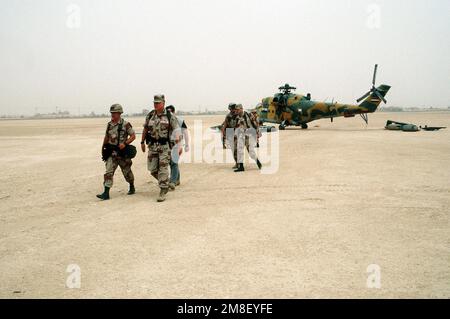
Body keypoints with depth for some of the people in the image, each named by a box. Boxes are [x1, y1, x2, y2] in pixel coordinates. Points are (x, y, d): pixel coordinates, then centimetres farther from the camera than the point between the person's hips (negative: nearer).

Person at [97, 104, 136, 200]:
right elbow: (107, 137, 19)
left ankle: (132, 187, 35)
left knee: (127, 171, 12)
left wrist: (125, 143, -21)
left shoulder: (125, 124, -10)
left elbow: (133, 136, -9)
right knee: (108, 172, -7)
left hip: (122, 152, -4)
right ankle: (106, 193, -10)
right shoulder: (109, 124, 8)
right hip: (111, 153, 4)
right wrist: (103, 147, 19)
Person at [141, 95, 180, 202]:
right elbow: (145, 129, 17)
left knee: (163, 168, -7)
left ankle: (163, 192, 1)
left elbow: (176, 130, -3)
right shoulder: (150, 116, 6)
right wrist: (142, 142, 18)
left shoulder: (169, 116, -4)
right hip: (152, 145, 4)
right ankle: (165, 181, 30)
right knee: (152, 169, 4)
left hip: (164, 146, -4)